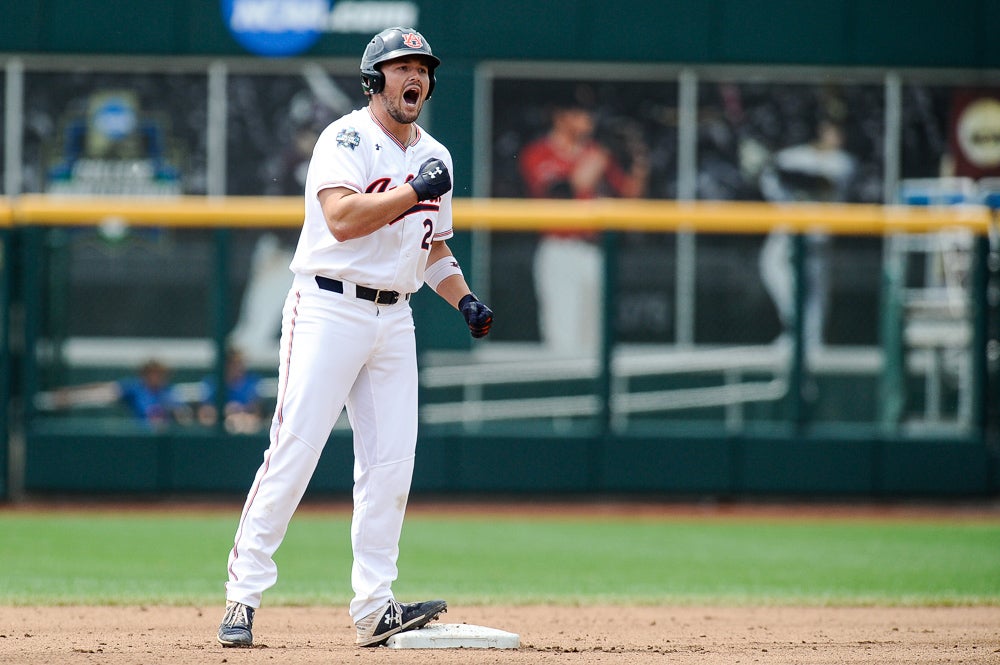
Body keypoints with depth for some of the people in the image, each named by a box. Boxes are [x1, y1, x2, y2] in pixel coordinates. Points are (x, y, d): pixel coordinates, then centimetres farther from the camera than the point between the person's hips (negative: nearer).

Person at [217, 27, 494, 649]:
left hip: (393, 319, 7)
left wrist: (463, 297, 8)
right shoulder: (347, 138, -8)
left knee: (391, 464, 0)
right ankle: (243, 597, -6)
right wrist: (414, 190, -22)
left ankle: (374, 608, 3)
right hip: (329, 311, -7)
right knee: (293, 453, -10)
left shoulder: (434, 155, 15)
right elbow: (342, 219, -23)